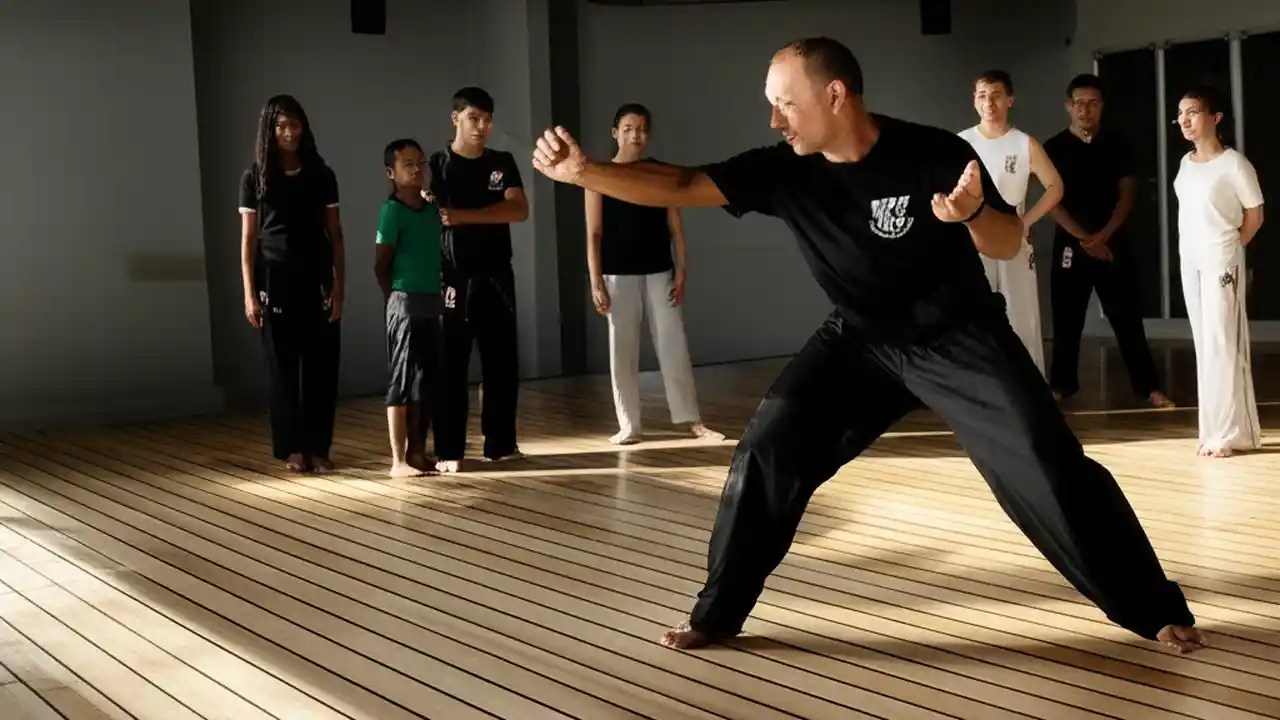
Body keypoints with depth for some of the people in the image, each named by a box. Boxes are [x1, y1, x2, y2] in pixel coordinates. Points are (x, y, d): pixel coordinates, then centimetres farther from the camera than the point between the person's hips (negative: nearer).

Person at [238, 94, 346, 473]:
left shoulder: (321, 175, 5)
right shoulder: (254, 178, 2)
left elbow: (335, 234, 6)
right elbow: (248, 240, 2)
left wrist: (339, 286, -2)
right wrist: (250, 294, -5)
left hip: (316, 280, 1)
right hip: (276, 282, -1)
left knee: (321, 364, -1)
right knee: (283, 365, 2)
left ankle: (318, 446, 8)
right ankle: (292, 448, 9)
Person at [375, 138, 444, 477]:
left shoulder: (432, 209, 10)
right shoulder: (392, 210, -9)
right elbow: (381, 266, -8)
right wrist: (396, 299, -7)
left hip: (431, 303, 7)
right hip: (405, 304, -7)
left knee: (427, 382, 10)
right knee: (403, 381, -5)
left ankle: (418, 453, 18)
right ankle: (399, 460, -2)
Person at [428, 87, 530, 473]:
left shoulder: (503, 163, 9)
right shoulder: (437, 165, -1)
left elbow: (519, 210, -6)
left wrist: (463, 216, -17)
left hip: (497, 277, 3)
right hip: (453, 279, -3)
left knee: (502, 364, 6)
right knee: (450, 368, -1)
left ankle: (500, 443, 17)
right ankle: (449, 451, 4)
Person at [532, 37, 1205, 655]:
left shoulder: (935, 155, -22)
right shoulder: (784, 168, -14)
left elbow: (1008, 246, -13)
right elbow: (680, 187, -17)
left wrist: (975, 213, -36)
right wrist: (584, 171, -29)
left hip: (959, 337, -3)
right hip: (860, 341, 3)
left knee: (1047, 463, -12)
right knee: (766, 449, -7)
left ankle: (1153, 608, 4)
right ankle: (717, 614, 8)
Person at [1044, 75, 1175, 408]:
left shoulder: (1117, 145, 6)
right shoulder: (1054, 148, 1)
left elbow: (1126, 196, 2)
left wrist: (1102, 236, -12)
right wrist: (1084, 238, -13)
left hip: (1113, 242, 1)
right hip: (1070, 244, 0)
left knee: (1127, 318, 0)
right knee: (1066, 320, 3)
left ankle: (1149, 387, 3)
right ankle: (1061, 384, 14)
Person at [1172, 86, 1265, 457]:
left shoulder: (1234, 163, -11)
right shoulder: (1186, 163, 10)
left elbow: (1255, 215, -5)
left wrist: (1229, 247, -2)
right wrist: (1191, 248, 7)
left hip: (1220, 263, -7)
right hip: (1189, 261, 7)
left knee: (1222, 344, -5)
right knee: (1204, 344, 9)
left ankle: (1226, 432, 0)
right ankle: (1217, 427, 16)